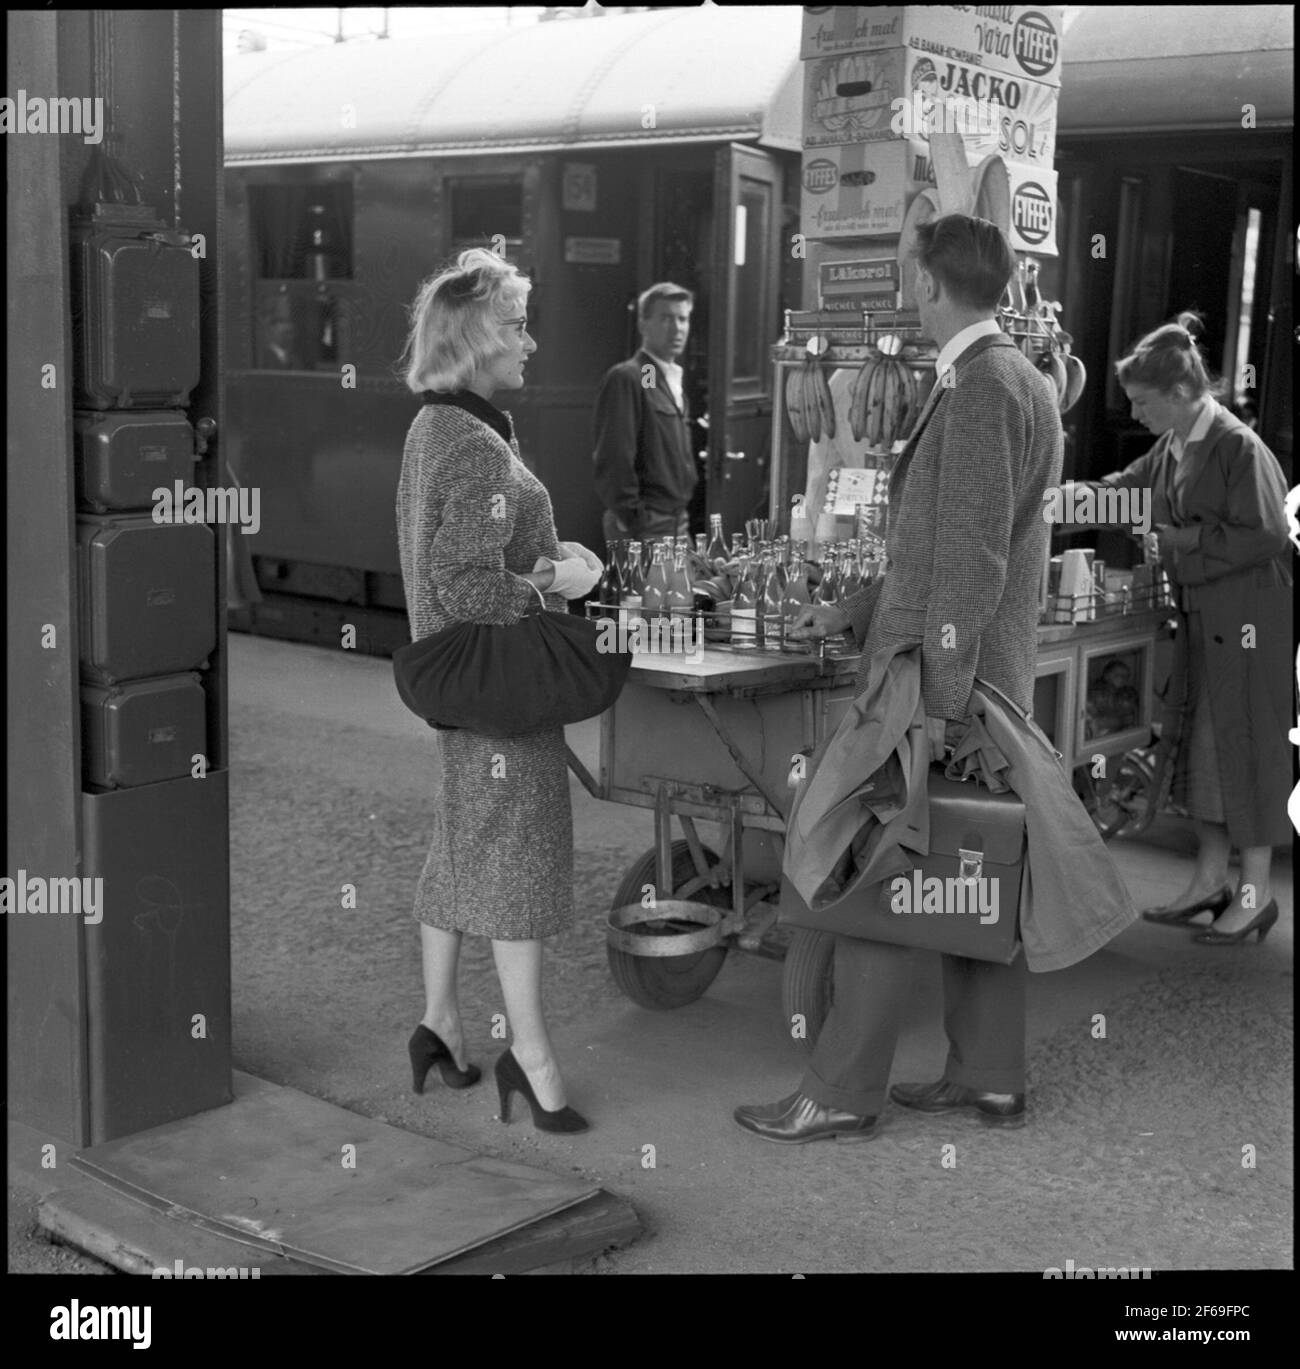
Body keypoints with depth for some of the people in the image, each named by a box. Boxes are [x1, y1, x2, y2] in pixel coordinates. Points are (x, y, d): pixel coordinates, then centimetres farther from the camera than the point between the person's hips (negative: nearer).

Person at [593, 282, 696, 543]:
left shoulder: (673, 380, 17)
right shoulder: (625, 378, -10)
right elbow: (614, 461, -16)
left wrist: (682, 518, 15)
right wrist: (632, 522, -17)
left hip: (677, 524, 8)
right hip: (643, 529, -8)